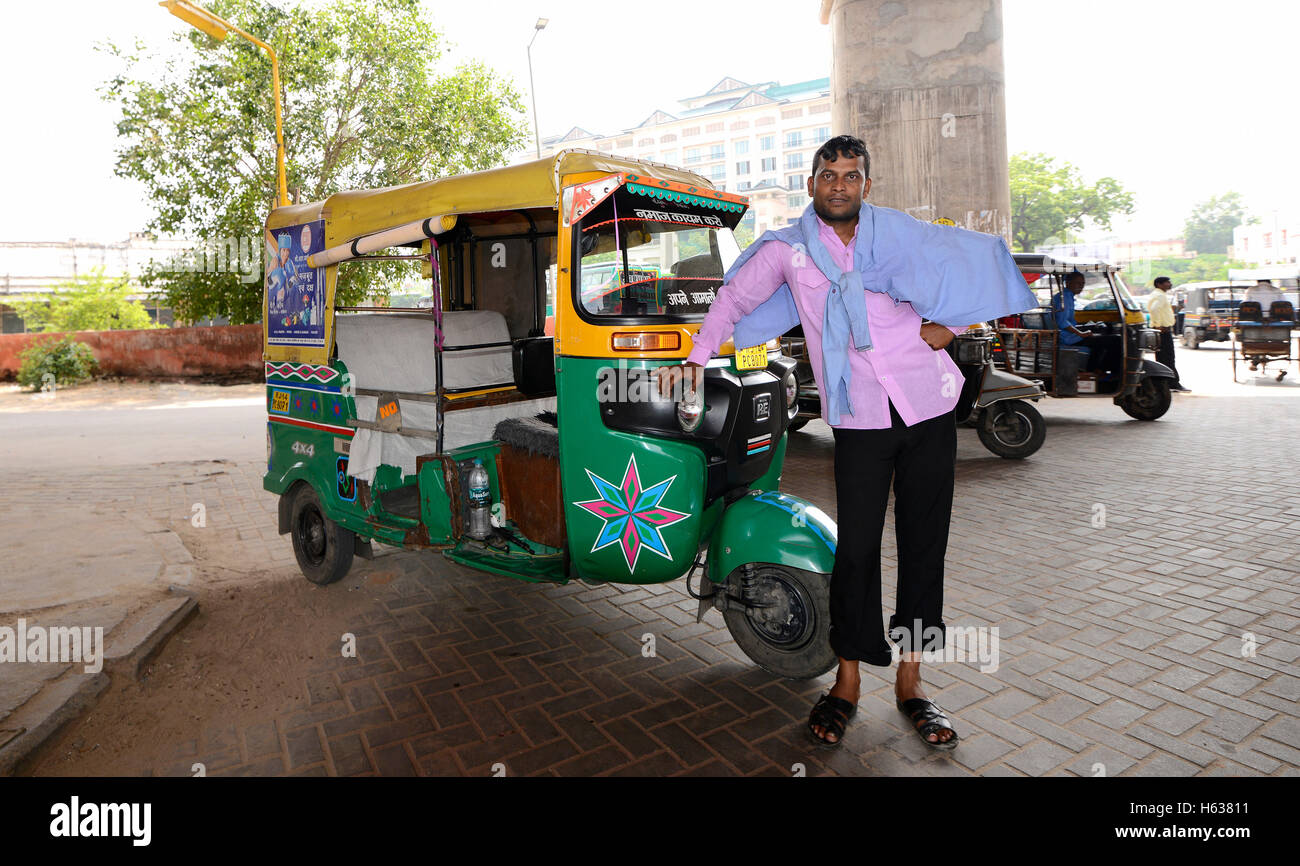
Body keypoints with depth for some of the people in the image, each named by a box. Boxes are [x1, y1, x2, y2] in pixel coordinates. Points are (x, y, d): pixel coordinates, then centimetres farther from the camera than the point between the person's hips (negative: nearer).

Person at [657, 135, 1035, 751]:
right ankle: (847, 683, 15)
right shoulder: (787, 250, 5)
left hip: (929, 408, 2)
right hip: (860, 419, -2)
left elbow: (980, 260, 18)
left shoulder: (900, 234, 8)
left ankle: (910, 681, 21)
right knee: (857, 548, -4)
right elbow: (733, 300, 15)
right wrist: (696, 359, 7)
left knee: (924, 544, 6)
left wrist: (952, 322, 4)